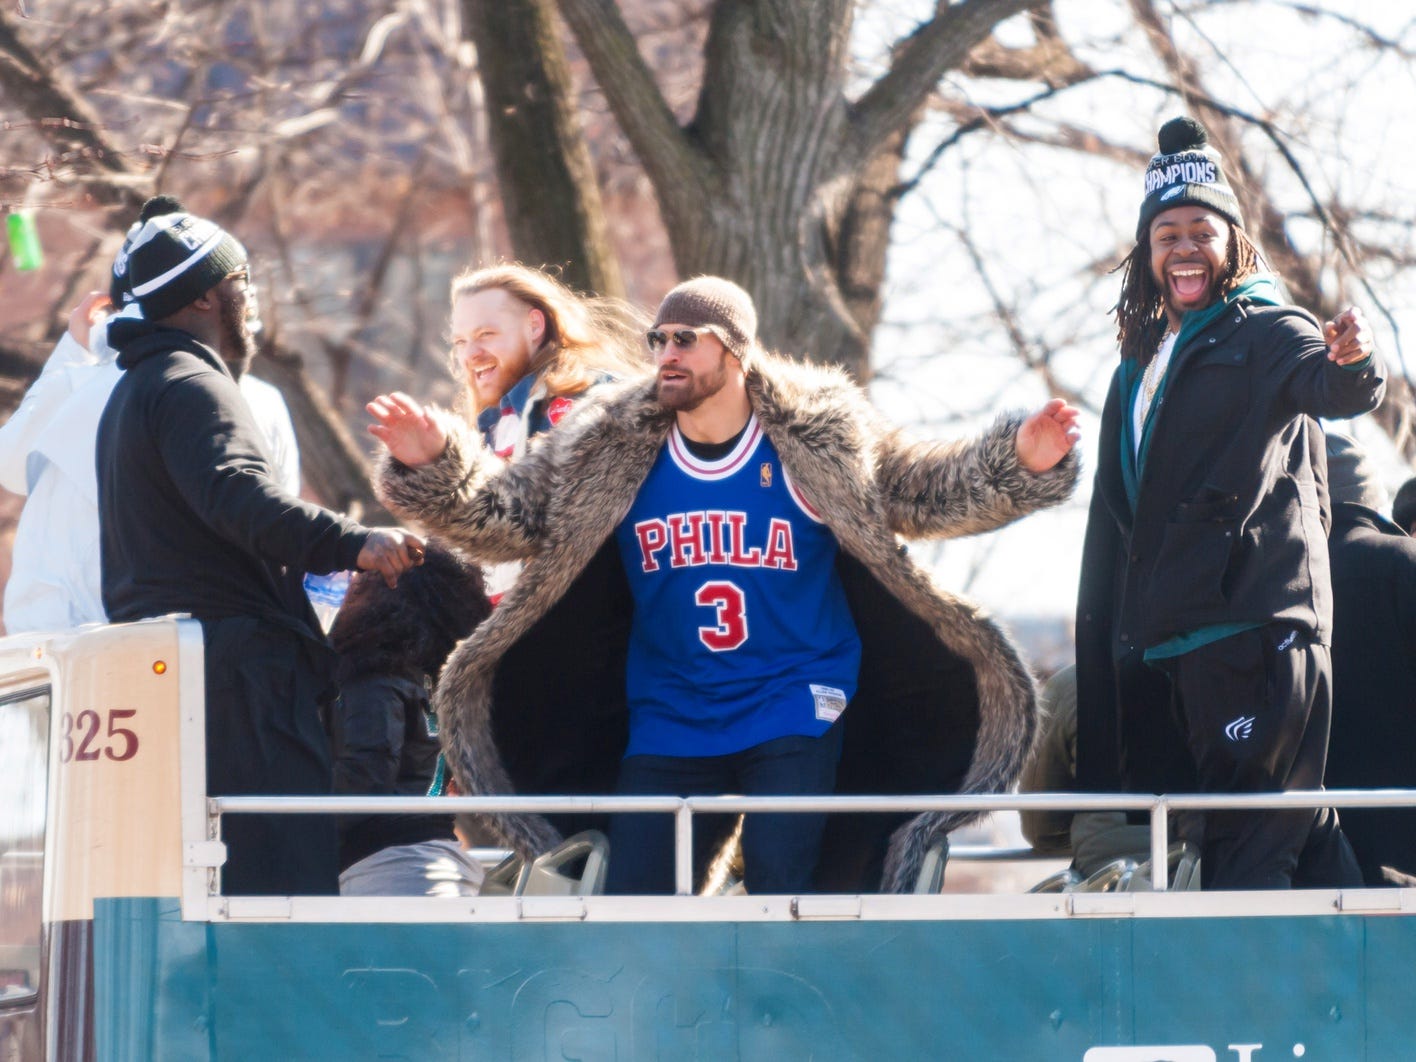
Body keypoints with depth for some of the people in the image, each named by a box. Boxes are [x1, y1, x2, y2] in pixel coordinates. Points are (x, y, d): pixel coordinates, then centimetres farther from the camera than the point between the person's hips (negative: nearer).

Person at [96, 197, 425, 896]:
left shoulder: (132, 394, 26)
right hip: (236, 668, -11)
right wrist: (352, 545, -34)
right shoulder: (192, 386, -8)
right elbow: (238, 496, -27)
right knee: (290, 866, -17)